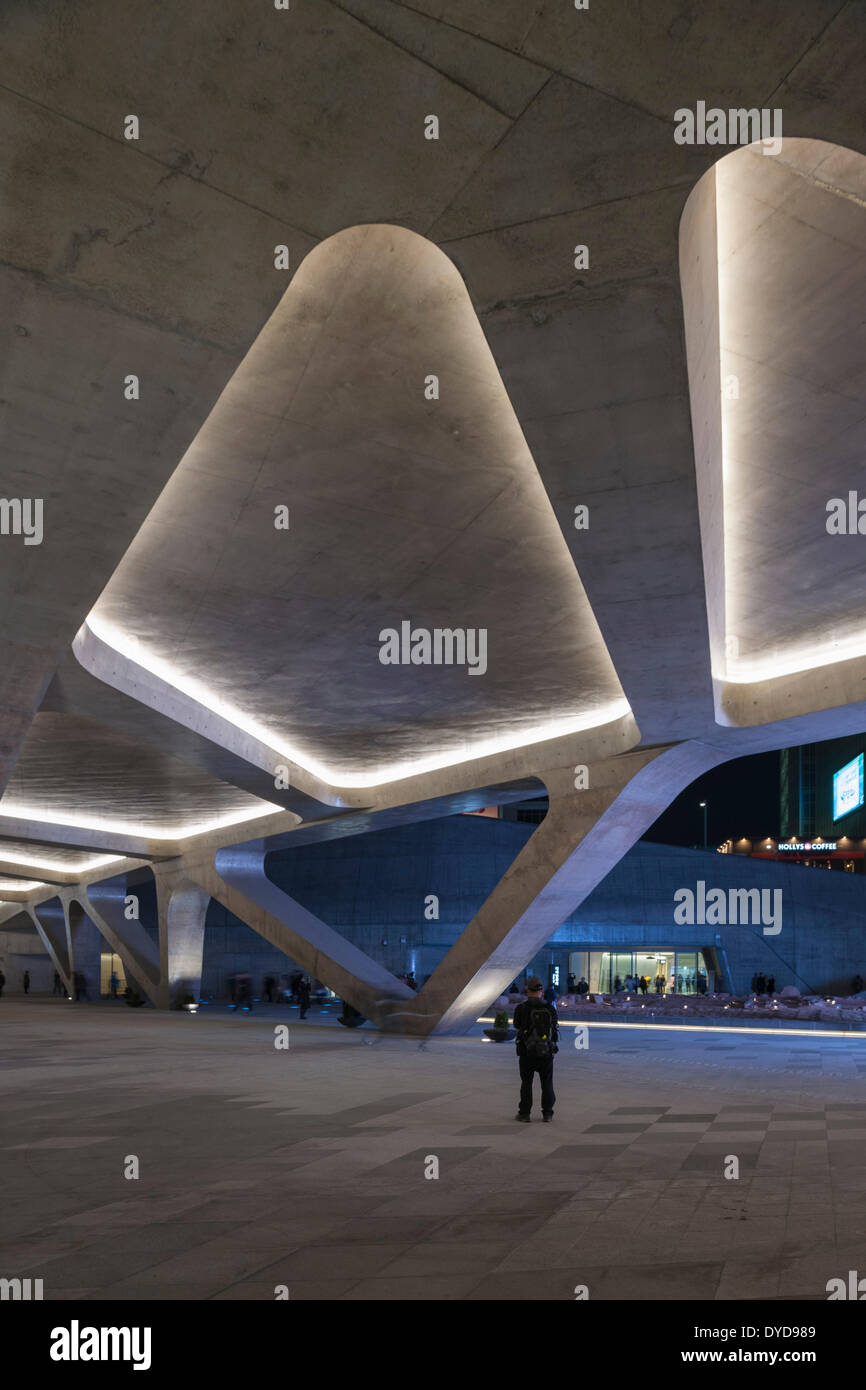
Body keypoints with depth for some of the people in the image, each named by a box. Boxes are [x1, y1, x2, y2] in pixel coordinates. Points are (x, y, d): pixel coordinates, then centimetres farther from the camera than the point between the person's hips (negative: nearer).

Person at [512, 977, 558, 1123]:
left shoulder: (521, 1008, -10)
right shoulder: (550, 1008, -5)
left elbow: (516, 1025, 6)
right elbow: (555, 1027, 7)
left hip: (527, 1052, -1)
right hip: (546, 1052, 1)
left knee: (526, 1083, 10)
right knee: (547, 1083, 13)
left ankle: (524, 1114, 12)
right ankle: (547, 1114, 14)